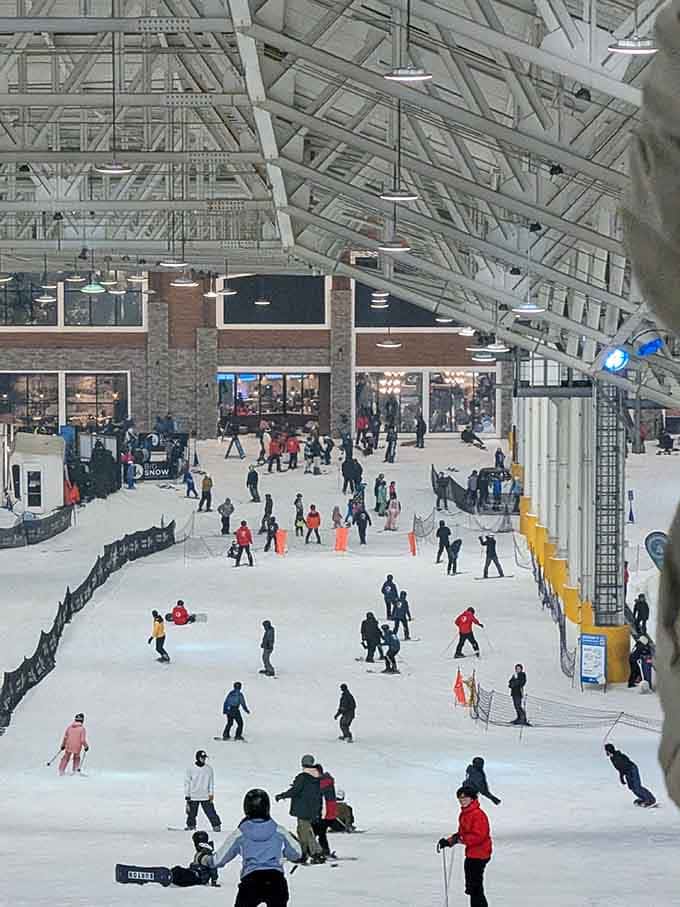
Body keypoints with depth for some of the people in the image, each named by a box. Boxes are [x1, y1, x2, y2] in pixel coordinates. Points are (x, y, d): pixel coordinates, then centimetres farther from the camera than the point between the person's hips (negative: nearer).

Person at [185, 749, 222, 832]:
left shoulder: (209, 768, 3)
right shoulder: (191, 769, -2)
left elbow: (211, 781, 8)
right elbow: (187, 782, 3)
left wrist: (211, 793, 0)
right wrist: (187, 795, 0)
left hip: (205, 796, 0)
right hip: (193, 797, 0)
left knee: (210, 812, -6)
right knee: (192, 813, 5)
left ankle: (216, 825, -1)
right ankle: (191, 826, 22)